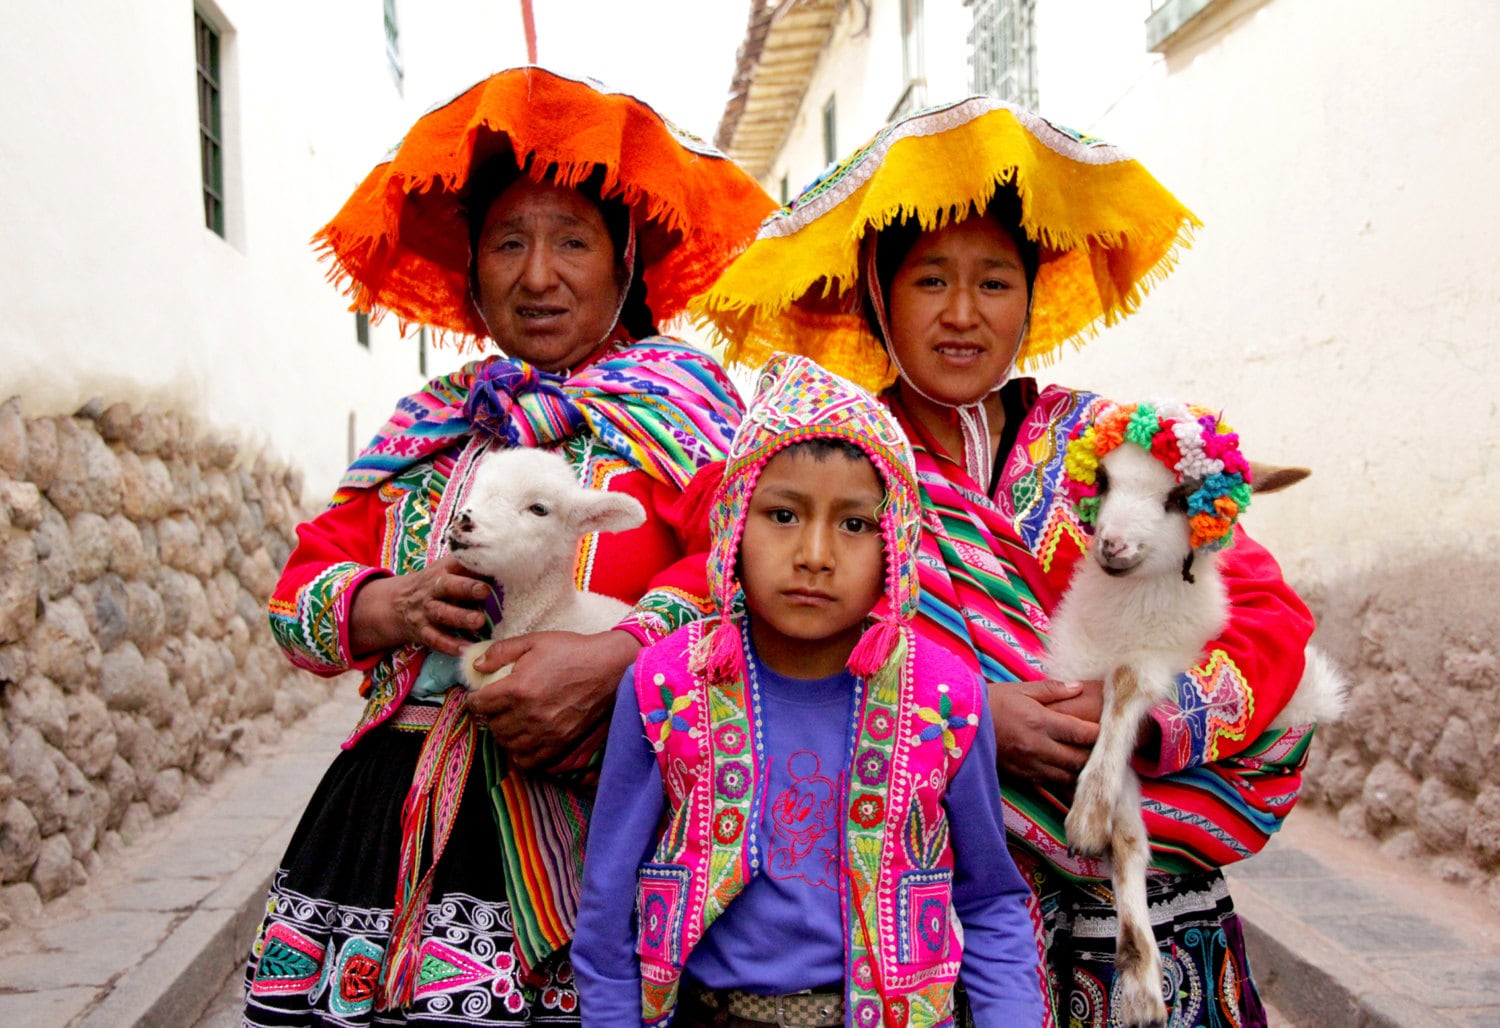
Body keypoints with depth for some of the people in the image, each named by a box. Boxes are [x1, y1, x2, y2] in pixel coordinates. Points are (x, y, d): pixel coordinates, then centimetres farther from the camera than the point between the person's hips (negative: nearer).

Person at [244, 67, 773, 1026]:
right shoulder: (430, 424, 16)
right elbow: (301, 591, 13)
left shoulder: (677, 397, 3)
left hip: (588, 817, -4)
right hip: (393, 812, 4)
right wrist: (390, 608, -8)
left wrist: (611, 659, -24)